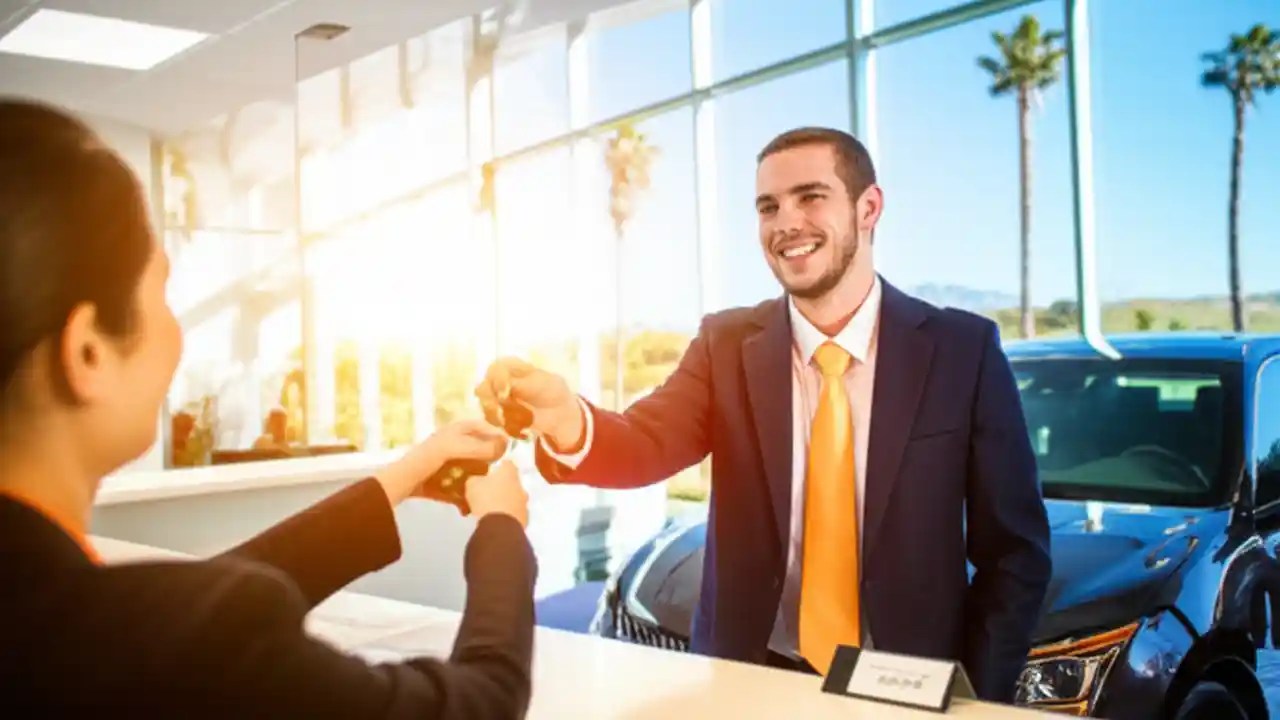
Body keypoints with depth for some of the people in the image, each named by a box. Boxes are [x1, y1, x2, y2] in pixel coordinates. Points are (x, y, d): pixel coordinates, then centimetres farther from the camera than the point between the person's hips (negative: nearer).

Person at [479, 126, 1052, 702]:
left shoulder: (961, 347, -3)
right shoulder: (725, 344, 2)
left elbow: (1015, 550, 0)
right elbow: (648, 443, -16)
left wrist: (974, 699, -8)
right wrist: (565, 421, -36)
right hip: (750, 677, 2)